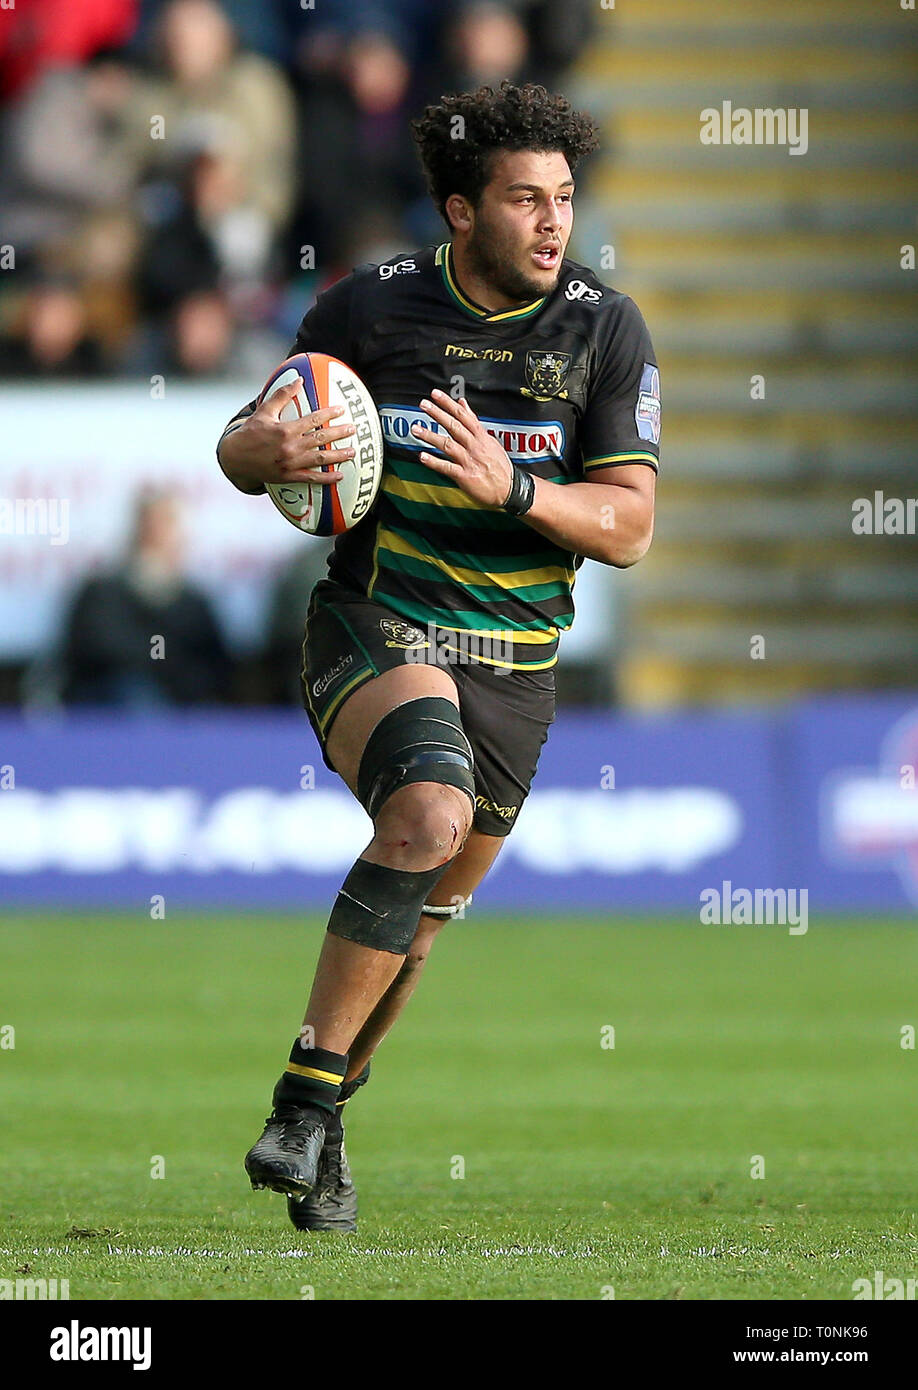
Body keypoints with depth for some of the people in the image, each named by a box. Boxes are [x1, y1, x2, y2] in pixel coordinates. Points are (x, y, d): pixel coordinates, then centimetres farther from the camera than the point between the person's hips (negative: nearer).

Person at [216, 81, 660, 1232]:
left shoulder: (605, 330, -4)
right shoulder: (370, 306, -6)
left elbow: (627, 529, -7)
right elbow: (240, 446, 4)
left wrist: (512, 487, -24)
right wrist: (269, 452, -21)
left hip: (513, 662, 3)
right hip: (373, 627, -3)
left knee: (425, 913, 11)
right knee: (430, 814, -30)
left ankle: (321, 1117, 34)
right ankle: (306, 1102, -24)